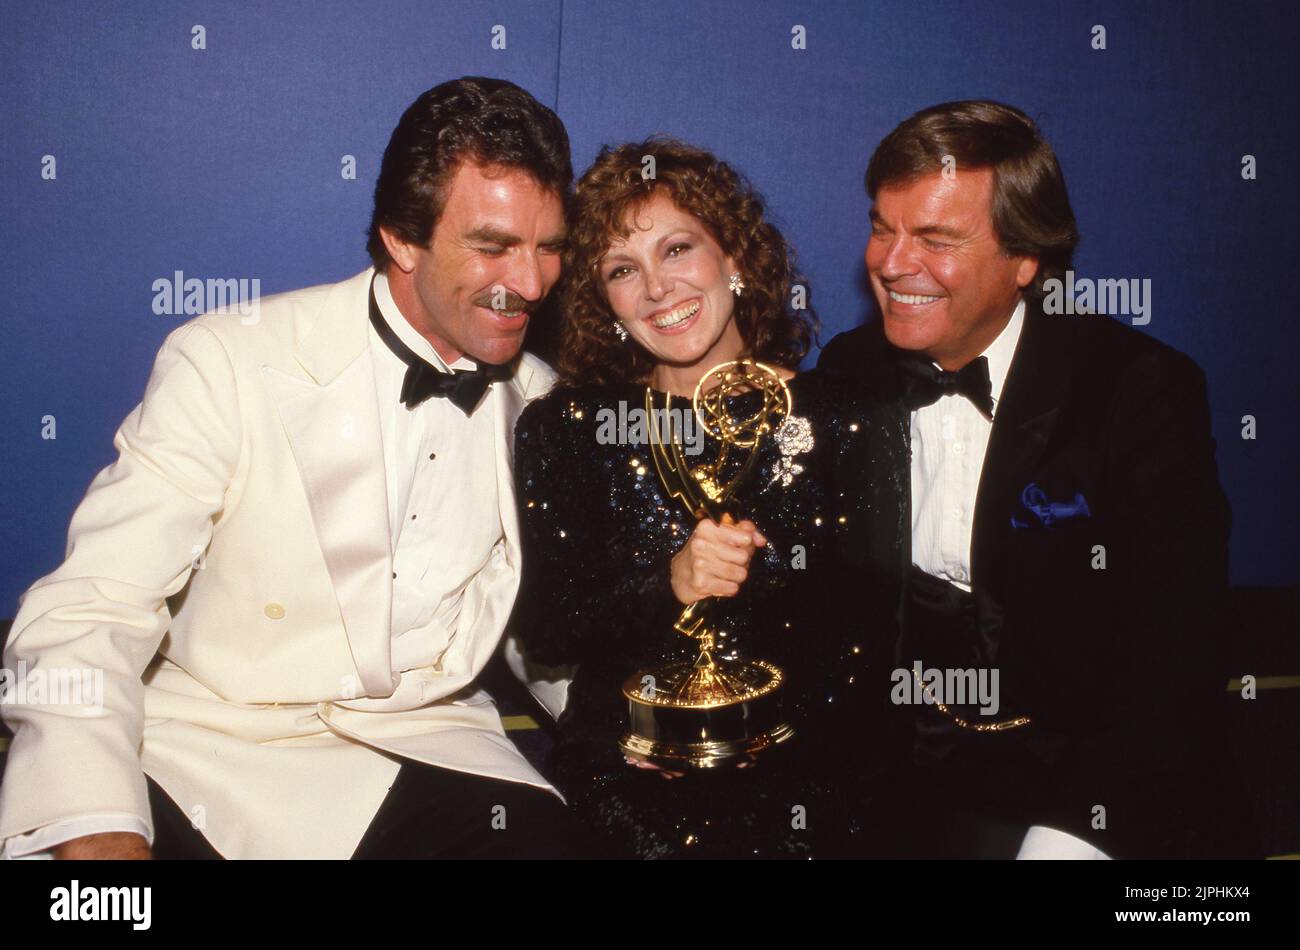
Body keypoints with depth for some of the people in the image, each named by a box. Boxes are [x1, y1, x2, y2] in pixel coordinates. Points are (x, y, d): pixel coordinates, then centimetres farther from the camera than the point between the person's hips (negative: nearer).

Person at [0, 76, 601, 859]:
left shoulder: (539, 401, 5)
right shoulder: (228, 364, -9)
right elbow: (90, 615, -15)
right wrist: (101, 834, -30)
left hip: (423, 743, 3)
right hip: (207, 749, -2)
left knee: (548, 836, -26)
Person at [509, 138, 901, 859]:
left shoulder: (832, 420, 4)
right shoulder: (566, 428, 5)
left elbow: (868, 632, 2)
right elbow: (543, 635, -1)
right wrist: (669, 585, -17)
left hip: (793, 769, 1)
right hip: (625, 768, 0)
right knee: (669, 840, -27)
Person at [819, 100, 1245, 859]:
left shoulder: (1143, 391, -9)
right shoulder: (850, 375, 5)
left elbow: (1173, 663, -14)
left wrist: (1064, 841, -25)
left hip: (1070, 779, -2)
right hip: (890, 763, 3)